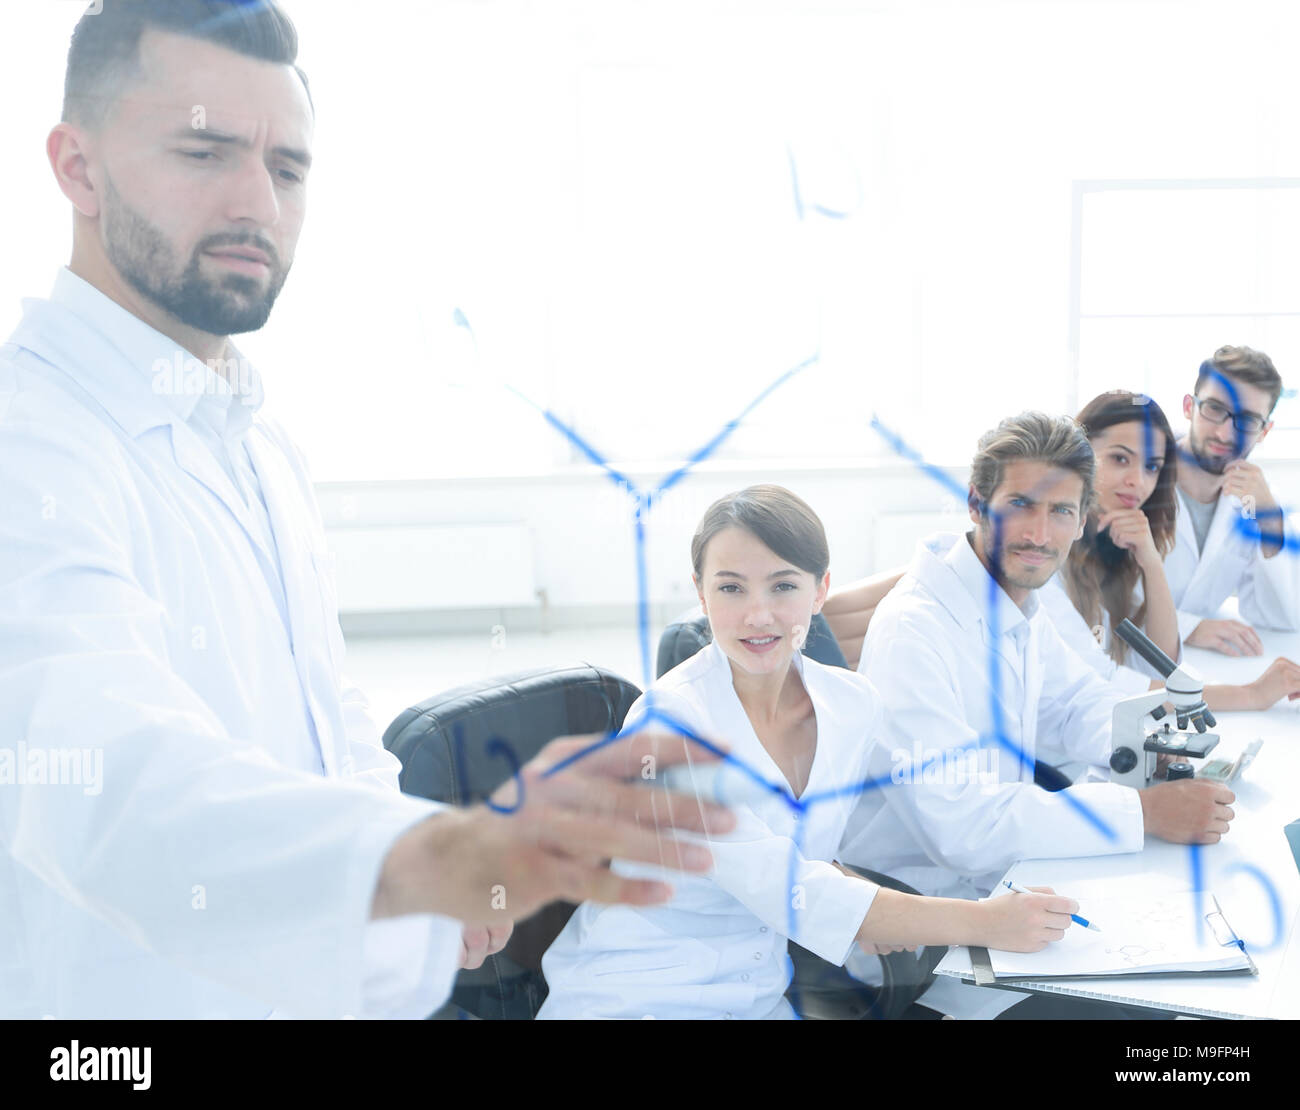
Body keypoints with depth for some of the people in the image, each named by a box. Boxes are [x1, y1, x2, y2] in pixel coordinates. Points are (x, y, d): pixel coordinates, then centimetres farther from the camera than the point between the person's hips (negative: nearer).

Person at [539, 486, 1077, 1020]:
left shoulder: (854, 705, 0)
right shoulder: (668, 718, -19)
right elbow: (778, 890, -23)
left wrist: (856, 899, -8)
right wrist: (982, 922, -23)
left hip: (761, 997, 6)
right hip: (627, 999, -6)